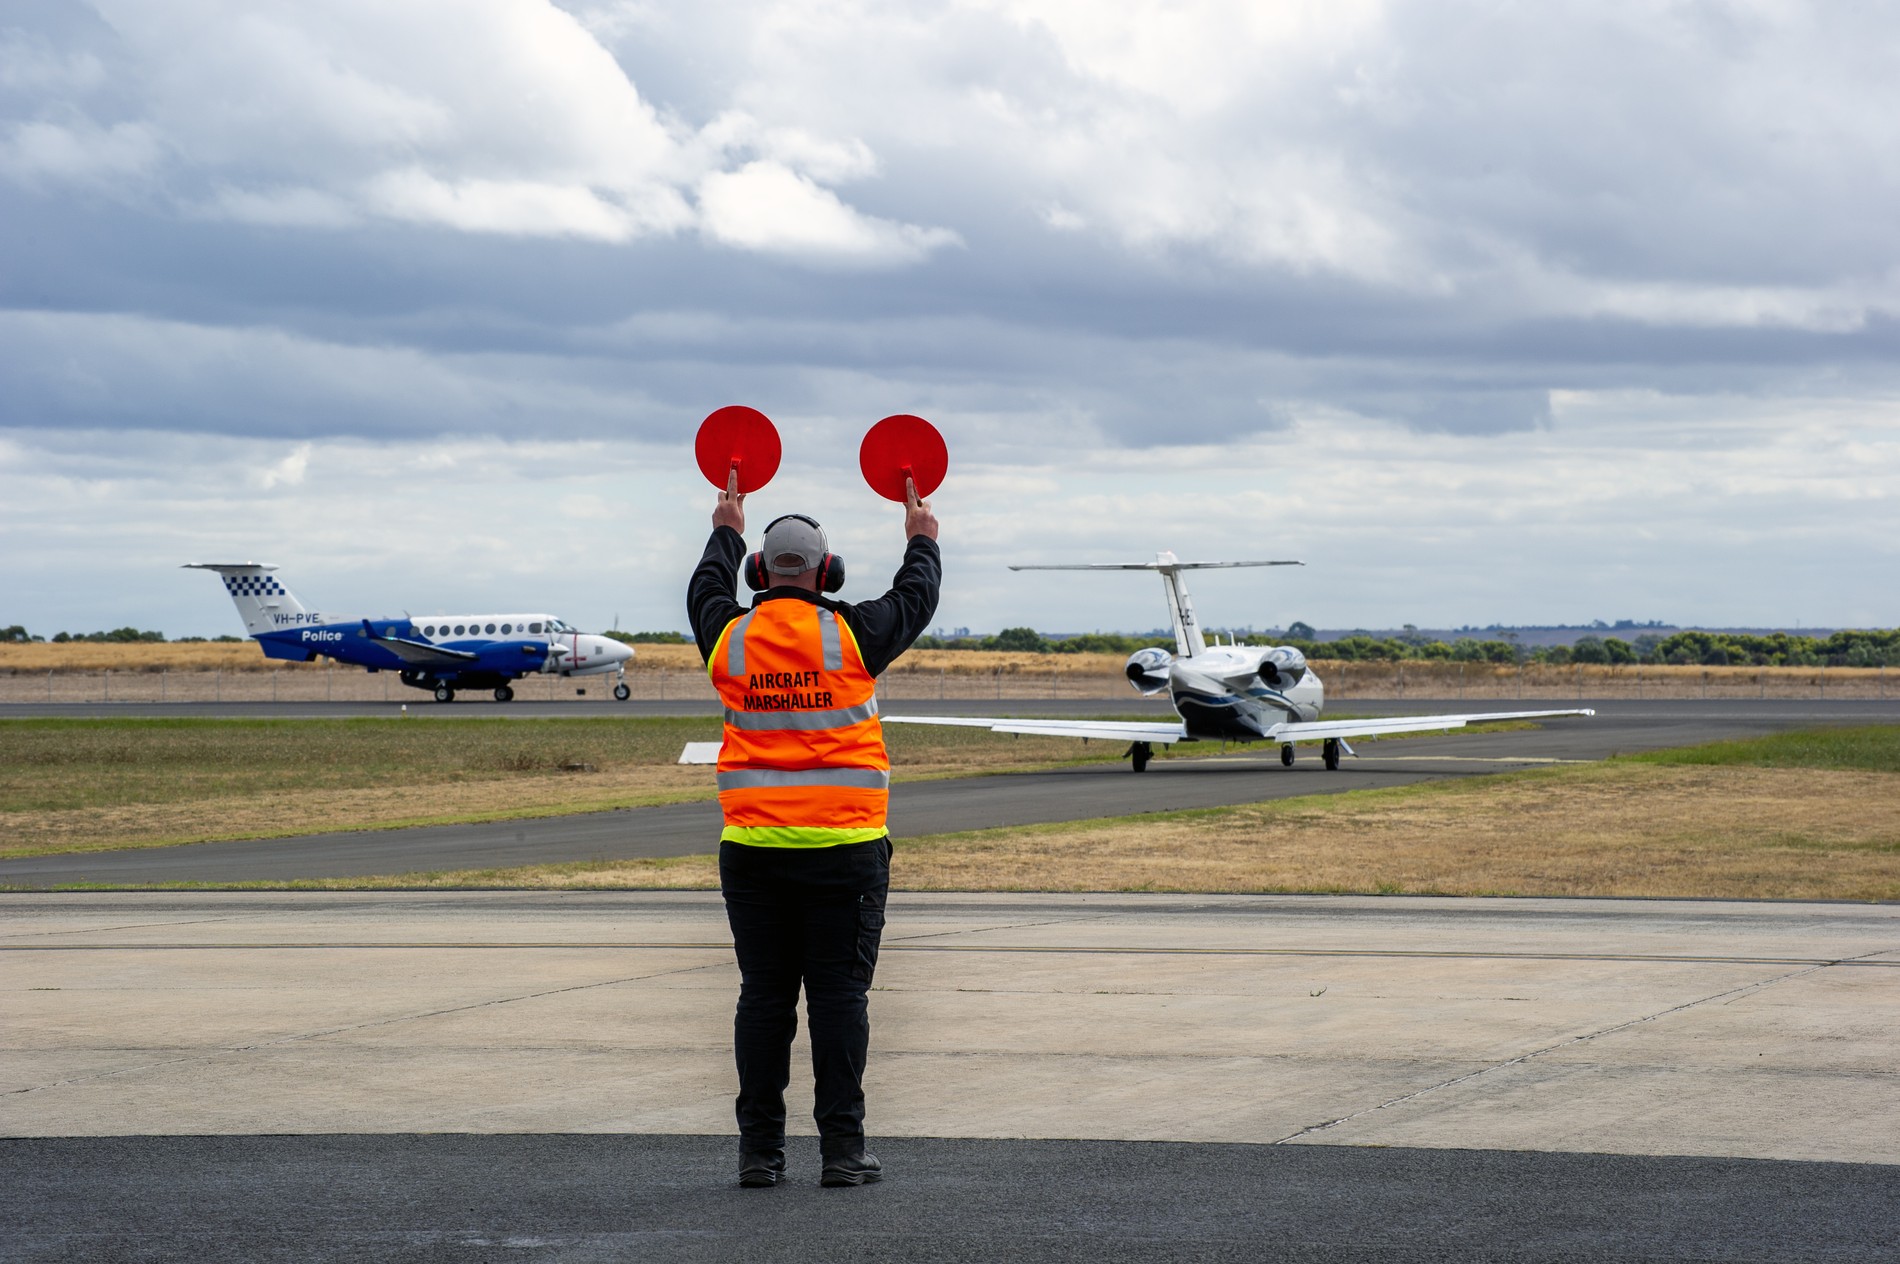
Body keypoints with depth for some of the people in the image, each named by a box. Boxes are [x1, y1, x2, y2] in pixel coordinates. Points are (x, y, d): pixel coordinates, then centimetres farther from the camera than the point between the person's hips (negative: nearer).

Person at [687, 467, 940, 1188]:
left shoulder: (730, 639, 3)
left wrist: (727, 533, 44)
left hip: (752, 850, 2)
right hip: (844, 849, -2)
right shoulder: (852, 635, -3)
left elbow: (705, 593, 27)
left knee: (763, 996, 6)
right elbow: (914, 602, 16)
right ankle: (841, 1149, -1)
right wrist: (921, 542, 35)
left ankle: (760, 1151, 6)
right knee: (839, 994, 0)